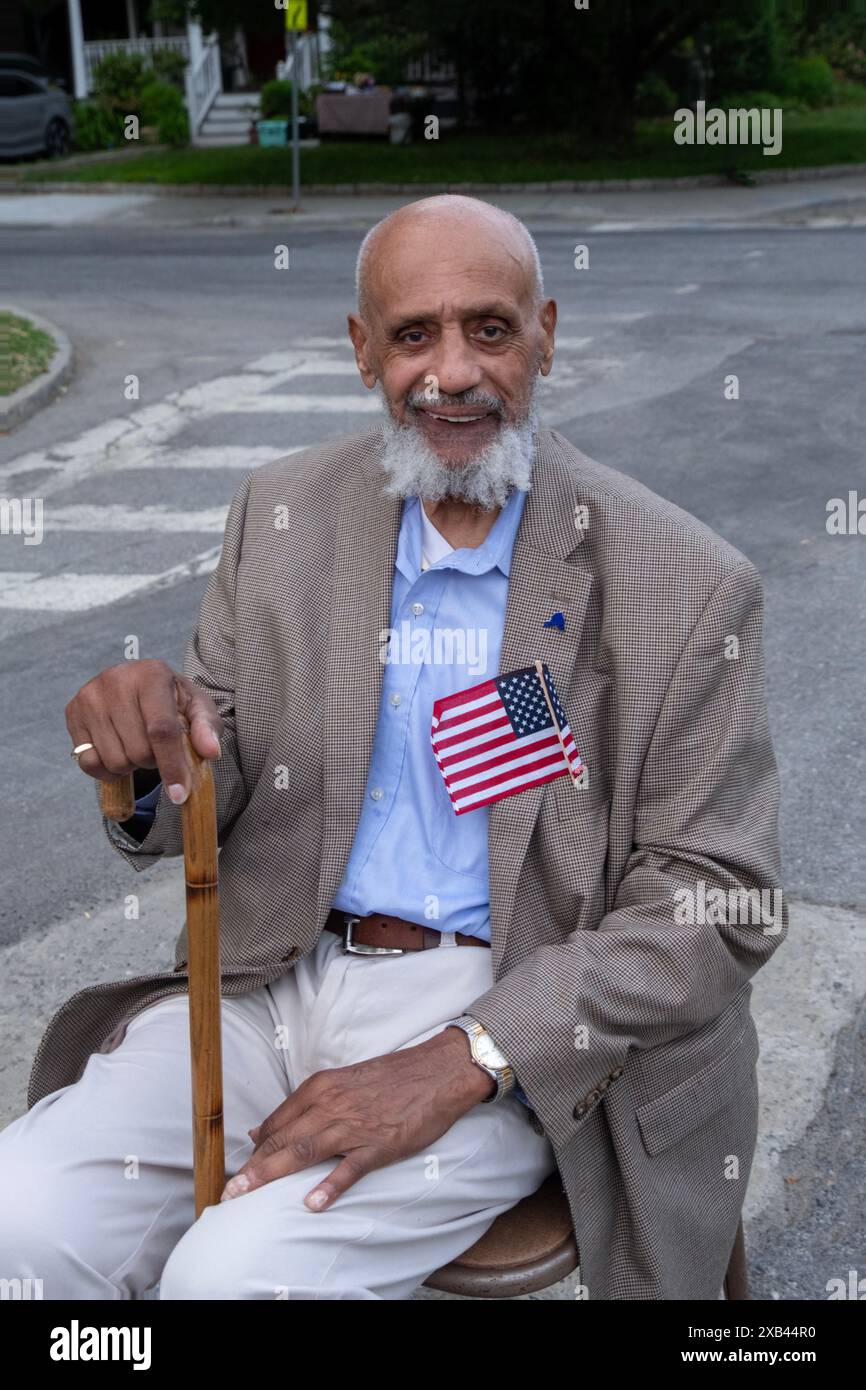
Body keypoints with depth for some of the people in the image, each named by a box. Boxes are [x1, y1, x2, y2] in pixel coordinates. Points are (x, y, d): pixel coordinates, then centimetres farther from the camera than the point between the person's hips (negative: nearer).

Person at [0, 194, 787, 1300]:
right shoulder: (283, 512, 4)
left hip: (507, 1022, -3)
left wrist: (457, 1063, -18)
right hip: (269, 983, 4)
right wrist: (147, 748, -18)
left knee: (240, 1273, -25)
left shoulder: (685, 585, -8)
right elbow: (214, 791, 8)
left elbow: (716, 907, -8)